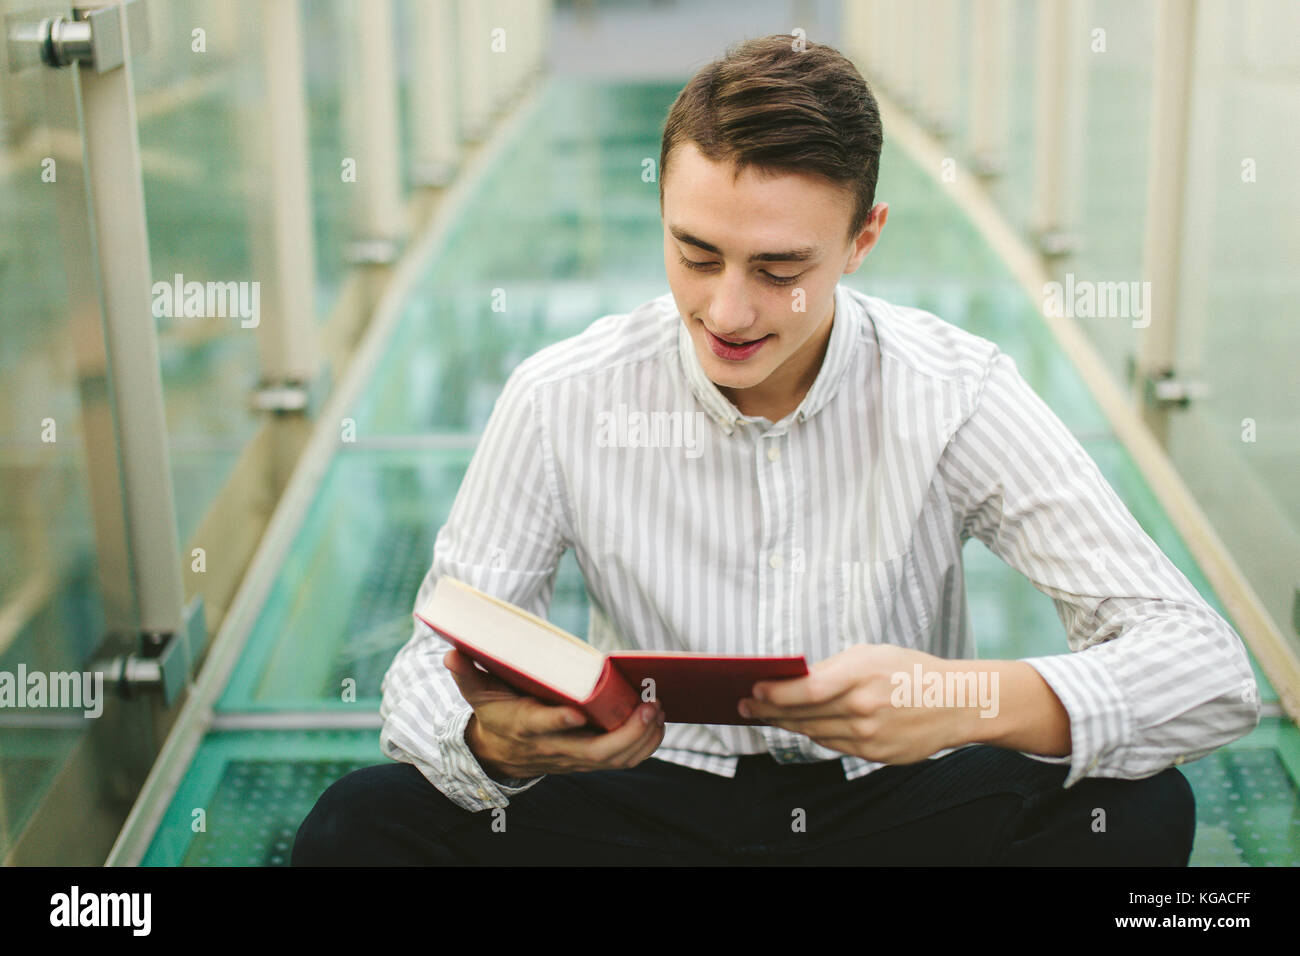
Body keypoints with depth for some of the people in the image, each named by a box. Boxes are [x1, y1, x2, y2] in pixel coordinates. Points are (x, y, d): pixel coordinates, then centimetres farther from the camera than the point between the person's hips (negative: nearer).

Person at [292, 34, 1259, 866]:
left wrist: (973, 700, -38)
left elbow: (1212, 669, -18)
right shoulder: (563, 400, -12)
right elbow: (433, 667, -8)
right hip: (653, 799, 0)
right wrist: (492, 742, -35)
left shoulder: (956, 395, -14)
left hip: (891, 801, 1)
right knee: (359, 825, -22)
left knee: (1139, 809, -29)